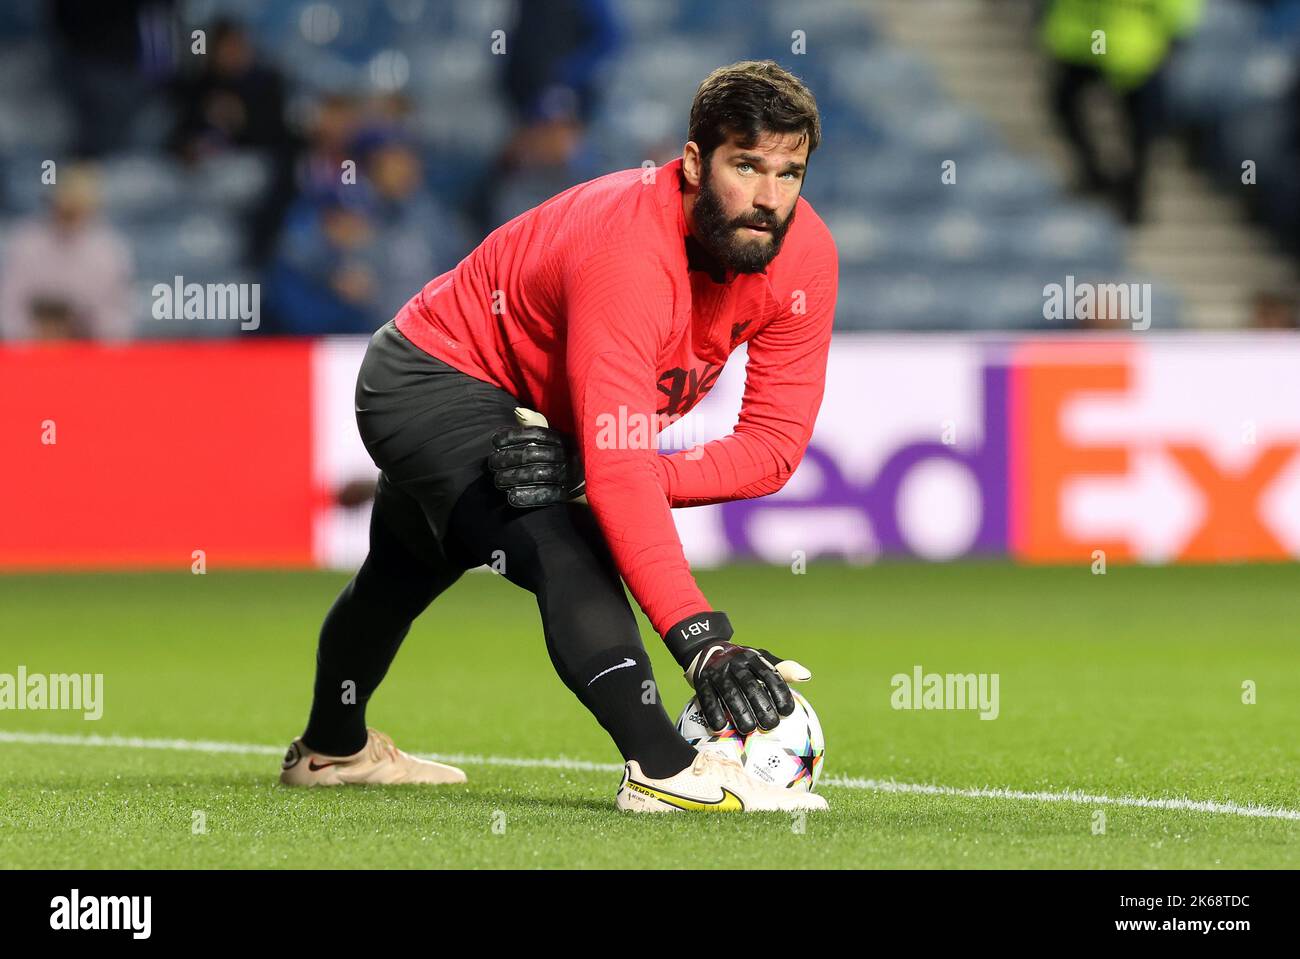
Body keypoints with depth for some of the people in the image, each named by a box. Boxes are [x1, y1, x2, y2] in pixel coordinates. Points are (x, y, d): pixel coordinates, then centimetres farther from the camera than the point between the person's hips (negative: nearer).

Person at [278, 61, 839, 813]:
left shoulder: (803, 254, -22)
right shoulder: (625, 248, -42)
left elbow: (775, 440, -21)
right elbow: (619, 472, -50)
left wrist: (616, 472, -37)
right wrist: (702, 641, -57)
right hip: (435, 381, -8)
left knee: (404, 575, 31)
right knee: (563, 553, -34)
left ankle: (332, 749, 53)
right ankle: (662, 770, -44)